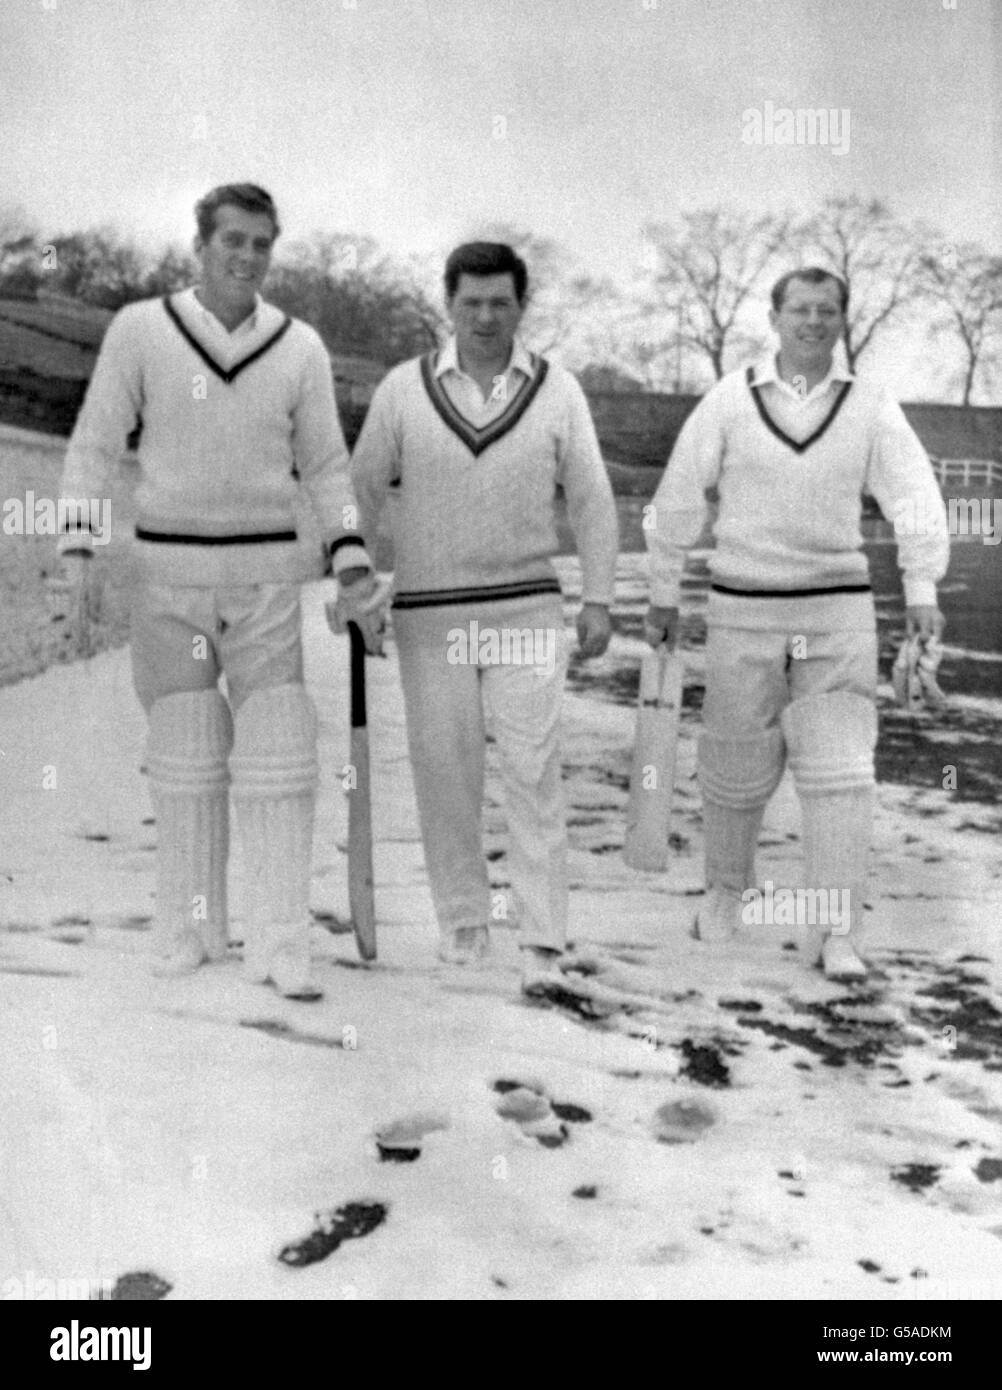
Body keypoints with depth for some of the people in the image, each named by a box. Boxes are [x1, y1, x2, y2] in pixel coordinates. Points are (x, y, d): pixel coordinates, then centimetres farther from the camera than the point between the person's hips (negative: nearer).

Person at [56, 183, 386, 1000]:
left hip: (267, 572, 1)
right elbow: (95, 446, 1)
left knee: (279, 758, -5)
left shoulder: (300, 346, 5)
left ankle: (280, 947, 0)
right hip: (168, 567, -1)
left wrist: (352, 564, -3)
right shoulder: (140, 328, 1)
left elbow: (326, 465, 8)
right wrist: (77, 549, -9)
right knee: (184, 760, 5)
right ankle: (187, 936, 17)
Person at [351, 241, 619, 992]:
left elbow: (592, 500, 7)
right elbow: (363, 490, 8)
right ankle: (464, 918, 21)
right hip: (429, 613, 1)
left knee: (533, 771, -5)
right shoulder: (404, 388, 2)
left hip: (527, 608, -1)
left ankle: (545, 938, -1)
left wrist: (599, 599, 2)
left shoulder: (557, 390, 3)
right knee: (444, 773, 5)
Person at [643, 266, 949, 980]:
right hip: (743, 607, 0)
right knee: (737, 768, 9)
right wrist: (663, 595, 6)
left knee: (840, 772, -5)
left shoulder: (871, 407, 2)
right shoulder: (731, 400, 0)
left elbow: (916, 496, -5)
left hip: (839, 610, 1)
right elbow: (679, 497, 4)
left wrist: (922, 590, -18)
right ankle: (727, 891, 34)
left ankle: (838, 933, 2)